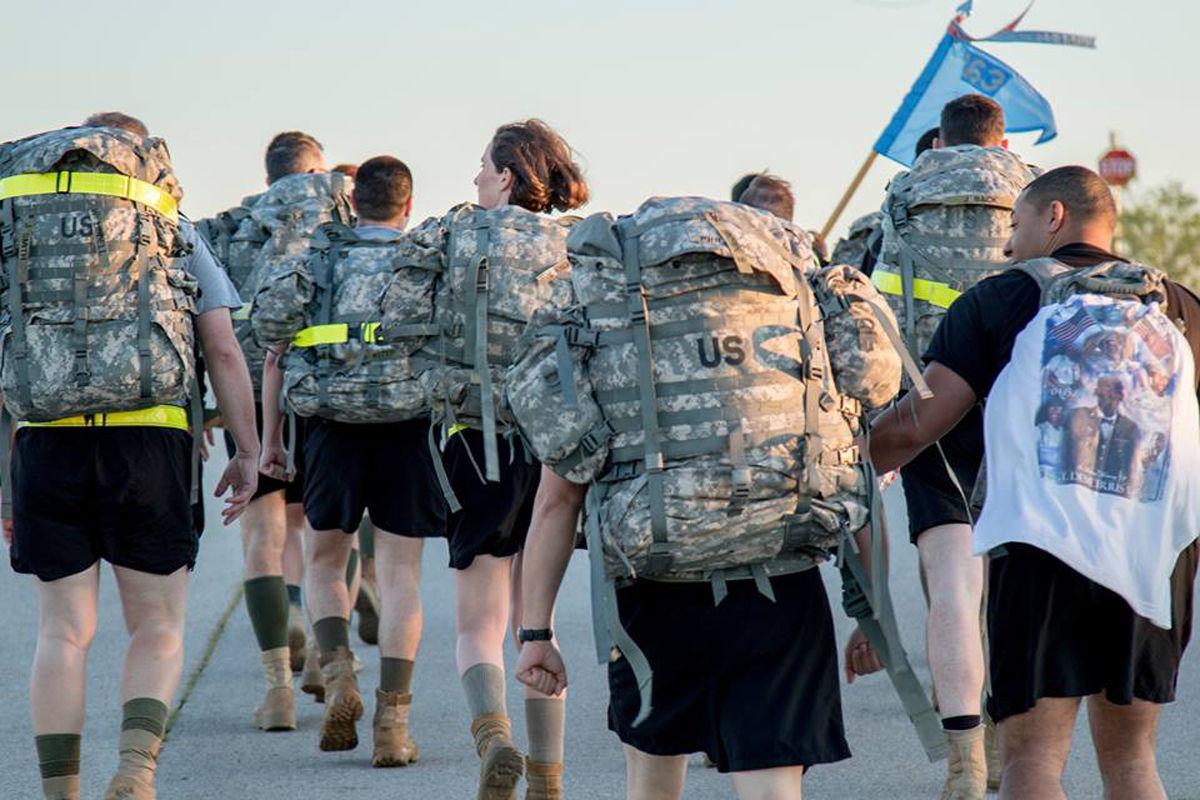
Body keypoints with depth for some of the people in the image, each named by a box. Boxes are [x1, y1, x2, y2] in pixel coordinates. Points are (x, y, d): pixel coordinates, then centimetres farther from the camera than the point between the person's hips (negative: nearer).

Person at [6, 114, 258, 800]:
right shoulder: (177, 235, 11)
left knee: (66, 632, 8)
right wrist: (248, 453, 8)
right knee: (158, 631, 8)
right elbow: (223, 350, 3)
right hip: (149, 440, -1)